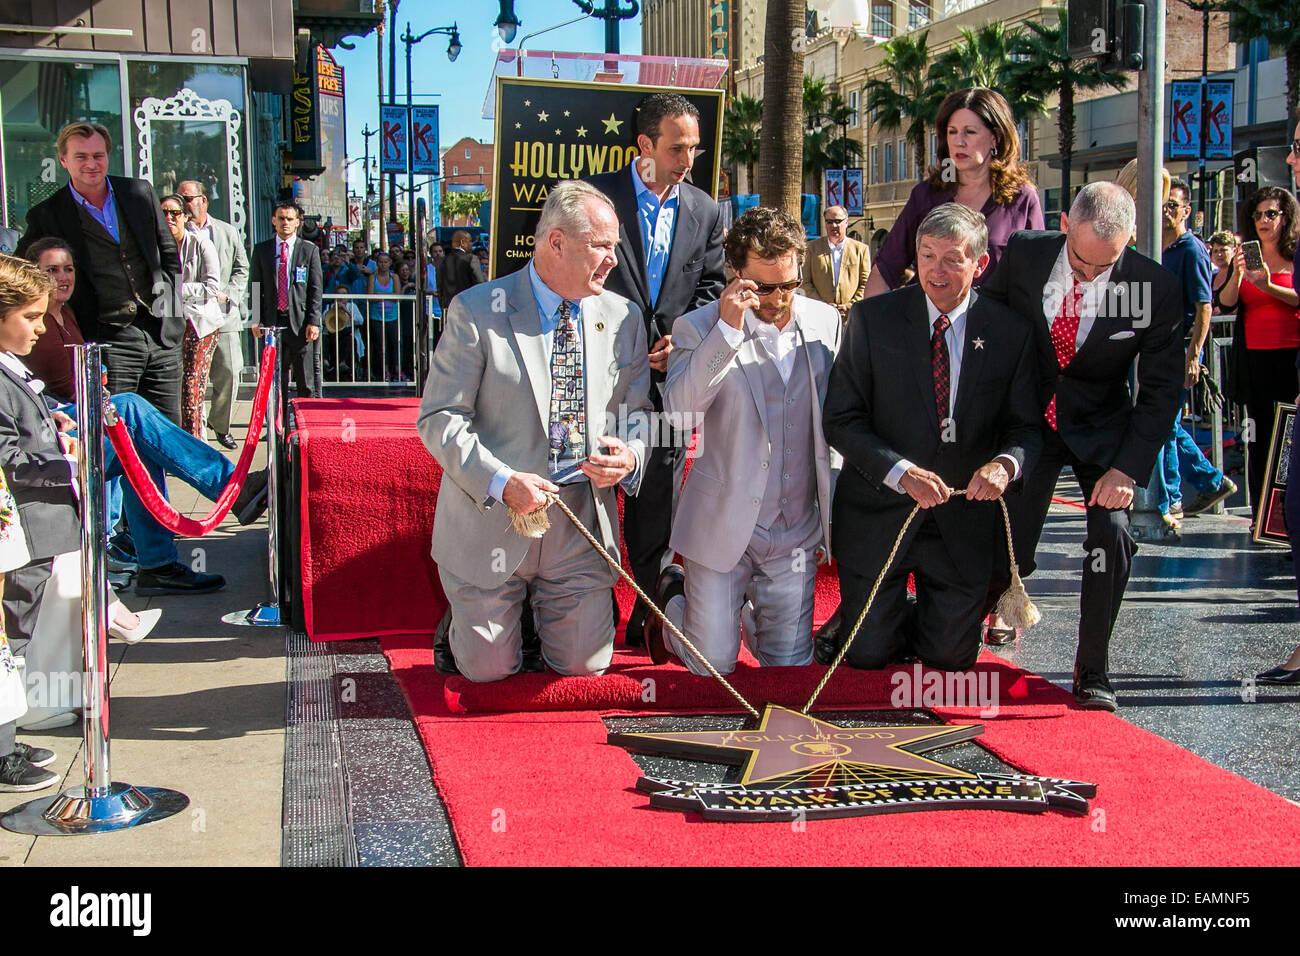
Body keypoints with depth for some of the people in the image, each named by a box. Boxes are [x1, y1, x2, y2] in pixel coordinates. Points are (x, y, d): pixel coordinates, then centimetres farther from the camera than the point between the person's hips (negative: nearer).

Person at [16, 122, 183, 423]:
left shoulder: (141, 192, 8)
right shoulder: (47, 215, -1)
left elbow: (169, 252, 18)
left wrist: (170, 305, 10)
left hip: (162, 332, 3)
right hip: (109, 339, -3)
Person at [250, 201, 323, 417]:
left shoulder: (309, 251, 6)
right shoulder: (261, 250, 11)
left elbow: (315, 290, 2)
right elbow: (256, 287, 11)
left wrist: (313, 322, -7)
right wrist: (256, 320, 1)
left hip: (301, 322, -2)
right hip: (272, 321, 2)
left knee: (307, 380, 0)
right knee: (275, 380, 4)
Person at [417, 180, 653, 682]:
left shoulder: (623, 317, 4)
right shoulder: (477, 311, -9)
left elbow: (636, 413, 11)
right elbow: (440, 418, -10)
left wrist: (630, 456, -12)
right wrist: (501, 481, -23)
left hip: (582, 522, 3)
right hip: (491, 516, -3)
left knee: (585, 666, 8)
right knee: (488, 670, 5)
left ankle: (542, 607, 39)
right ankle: (467, 613, 38)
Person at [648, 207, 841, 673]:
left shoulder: (826, 322, 3)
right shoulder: (698, 328, -9)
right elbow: (678, 411, -25)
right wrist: (728, 330, -29)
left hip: (796, 530, 3)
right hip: (722, 525, -3)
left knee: (791, 663, 7)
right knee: (711, 665, 2)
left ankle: (748, 614, 40)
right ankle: (674, 596, 33)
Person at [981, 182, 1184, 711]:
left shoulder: (1156, 288, -17)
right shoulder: (1023, 255, -14)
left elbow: (1161, 389, -9)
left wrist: (1129, 467, -19)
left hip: (1100, 428, -1)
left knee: (1112, 533, -20)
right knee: (1010, 551, -4)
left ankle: (1092, 668, 0)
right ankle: (991, 599, 34)